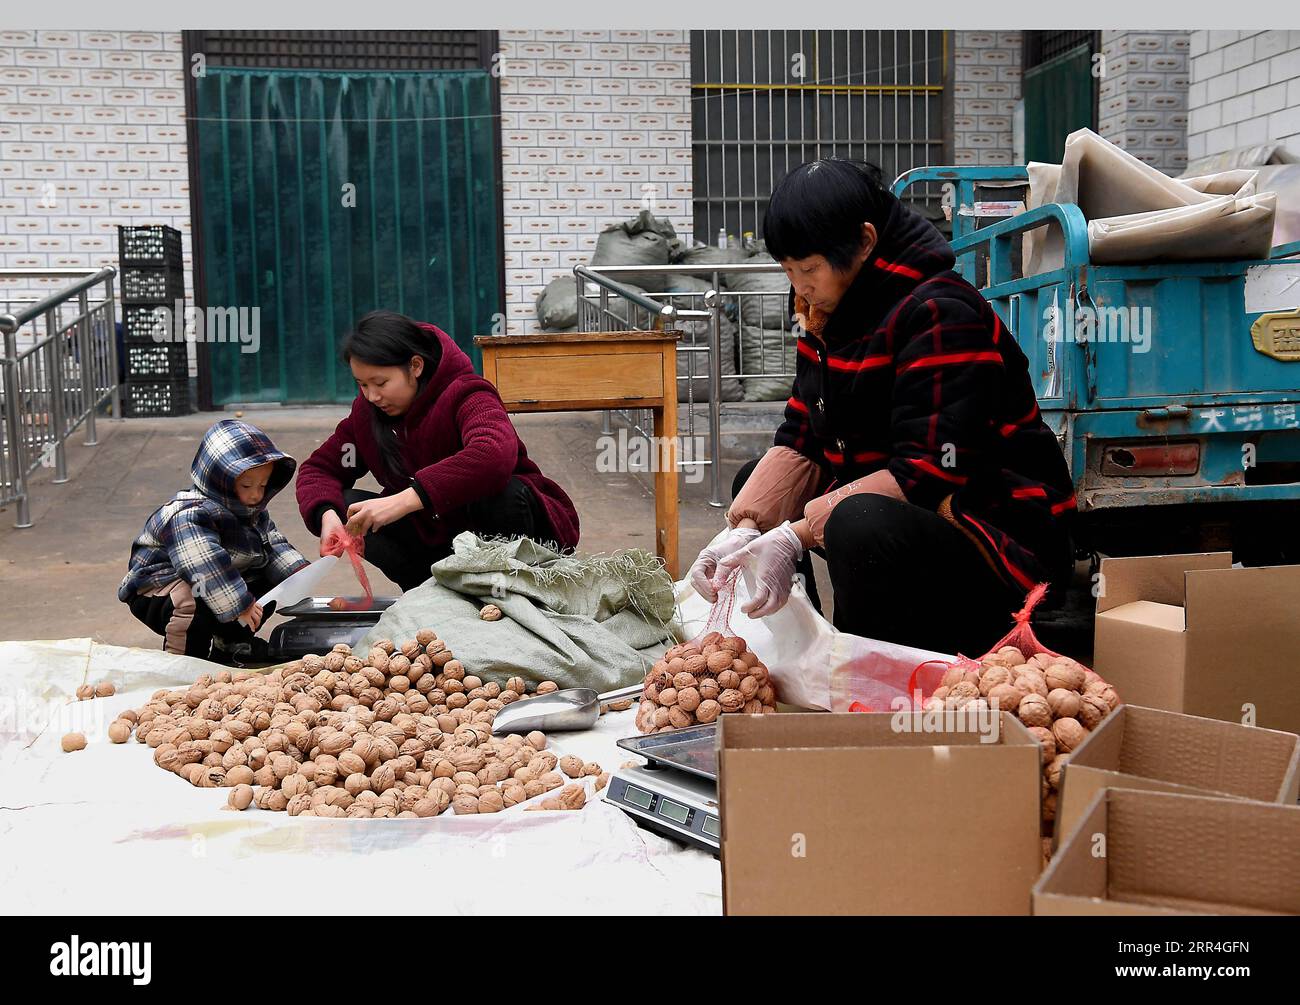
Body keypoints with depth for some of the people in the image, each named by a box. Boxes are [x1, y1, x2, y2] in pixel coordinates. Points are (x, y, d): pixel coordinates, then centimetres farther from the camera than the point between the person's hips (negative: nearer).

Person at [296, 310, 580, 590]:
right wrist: (326, 514, -22)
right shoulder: (367, 411, -1)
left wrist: (404, 500, -48)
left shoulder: (465, 396, -22)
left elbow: (496, 455, -43)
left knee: (499, 493, -38)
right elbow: (319, 467, 3)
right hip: (439, 535, 6)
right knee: (347, 506, -14)